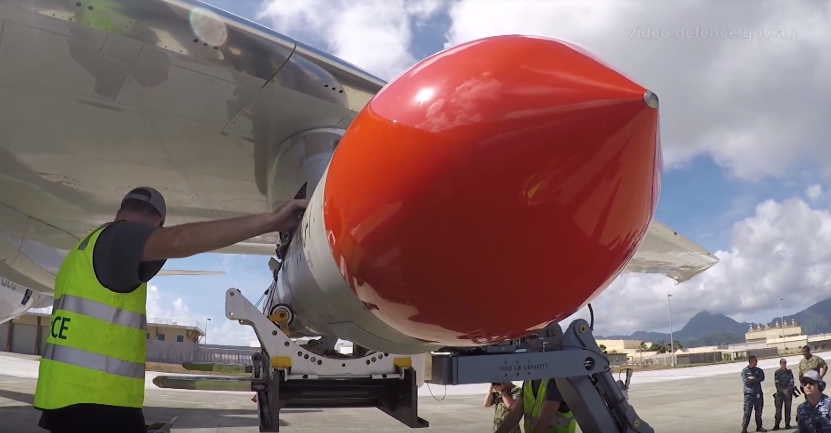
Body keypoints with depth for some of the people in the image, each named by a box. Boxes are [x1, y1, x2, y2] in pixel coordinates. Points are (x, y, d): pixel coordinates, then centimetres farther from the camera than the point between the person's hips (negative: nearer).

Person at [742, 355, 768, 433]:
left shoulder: (759, 370, 11)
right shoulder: (744, 370, 0)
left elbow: (761, 378, -6)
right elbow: (745, 381, -12)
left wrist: (751, 378, -12)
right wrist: (756, 379, -7)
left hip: (758, 393, 4)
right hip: (749, 393, -4)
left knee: (759, 411, 11)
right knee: (747, 411, -7)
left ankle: (759, 426, 24)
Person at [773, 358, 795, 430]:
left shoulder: (789, 371, 5)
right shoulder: (777, 372, 1)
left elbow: (791, 382, -1)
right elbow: (776, 383, -3)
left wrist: (787, 390, -12)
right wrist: (783, 390, -12)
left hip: (789, 392, 1)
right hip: (779, 393, -1)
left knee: (788, 408, 4)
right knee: (778, 409, -4)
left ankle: (787, 424, 12)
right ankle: (776, 424, -1)